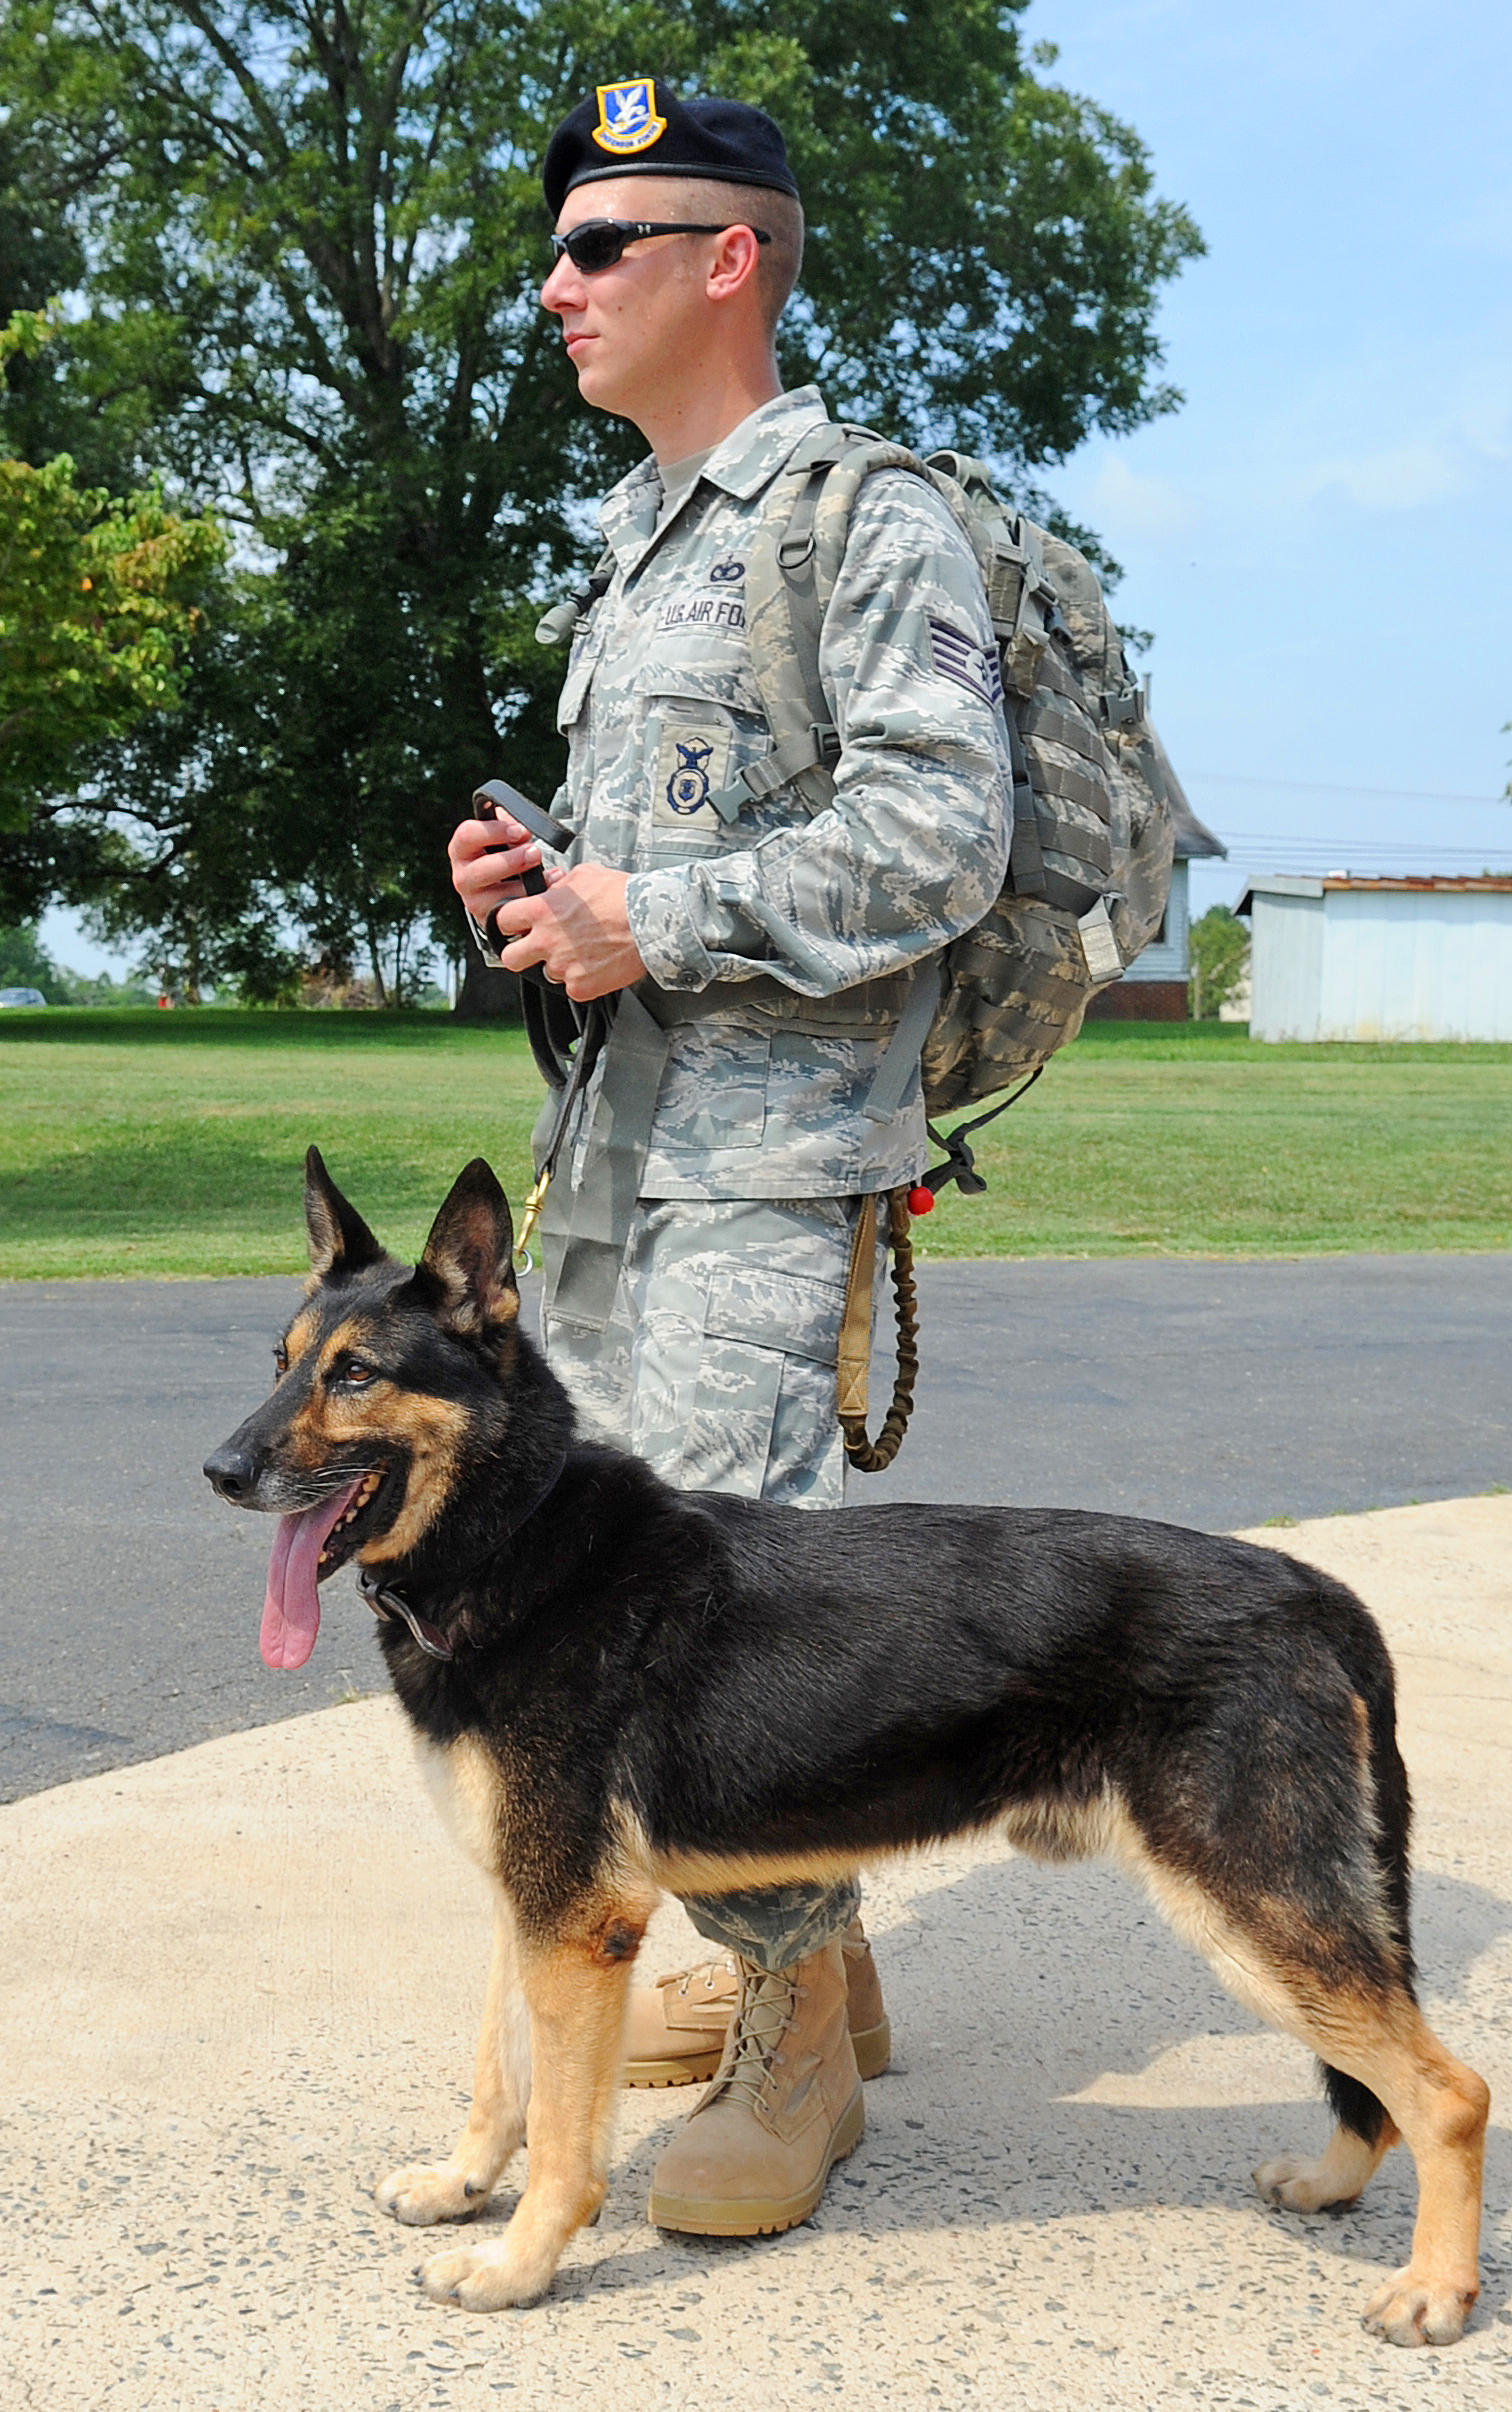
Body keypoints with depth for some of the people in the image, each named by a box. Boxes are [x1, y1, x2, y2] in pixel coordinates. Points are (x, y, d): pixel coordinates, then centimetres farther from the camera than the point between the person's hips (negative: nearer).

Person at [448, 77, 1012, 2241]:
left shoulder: (867, 521, -6)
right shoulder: (636, 549, 21)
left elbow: (939, 836, -17)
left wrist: (665, 916, -19)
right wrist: (533, 879, 8)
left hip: (771, 1138, -9)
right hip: (613, 1131, 10)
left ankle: (801, 2037, 2)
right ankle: (784, 1959, 25)